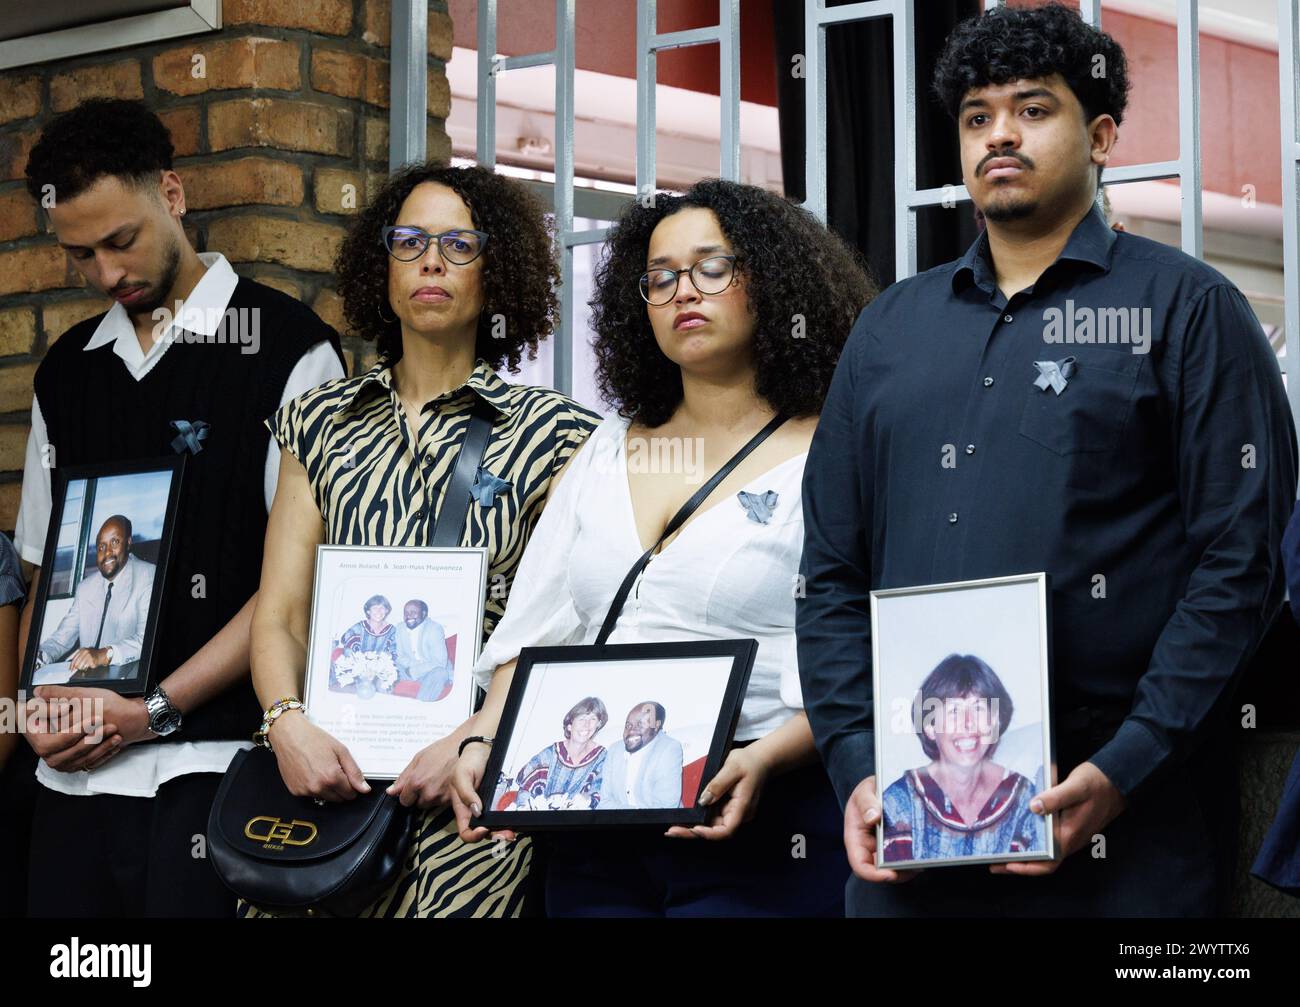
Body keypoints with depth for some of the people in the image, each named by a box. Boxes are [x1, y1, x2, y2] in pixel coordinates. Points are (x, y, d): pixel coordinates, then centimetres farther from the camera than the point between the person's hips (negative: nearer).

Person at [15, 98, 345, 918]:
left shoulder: (289, 349, -2)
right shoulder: (67, 371, 16)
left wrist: (153, 710, -11)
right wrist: (43, 706, 0)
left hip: (212, 762, -5)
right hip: (78, 771, 5)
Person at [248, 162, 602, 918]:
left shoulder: (549, 432, 6)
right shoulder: (322, 423, 15)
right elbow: (280, 616, 9)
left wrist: (472, 741, -14)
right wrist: (287, 722, -10)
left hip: (470, 793, -2)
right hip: (328, 772, 2)